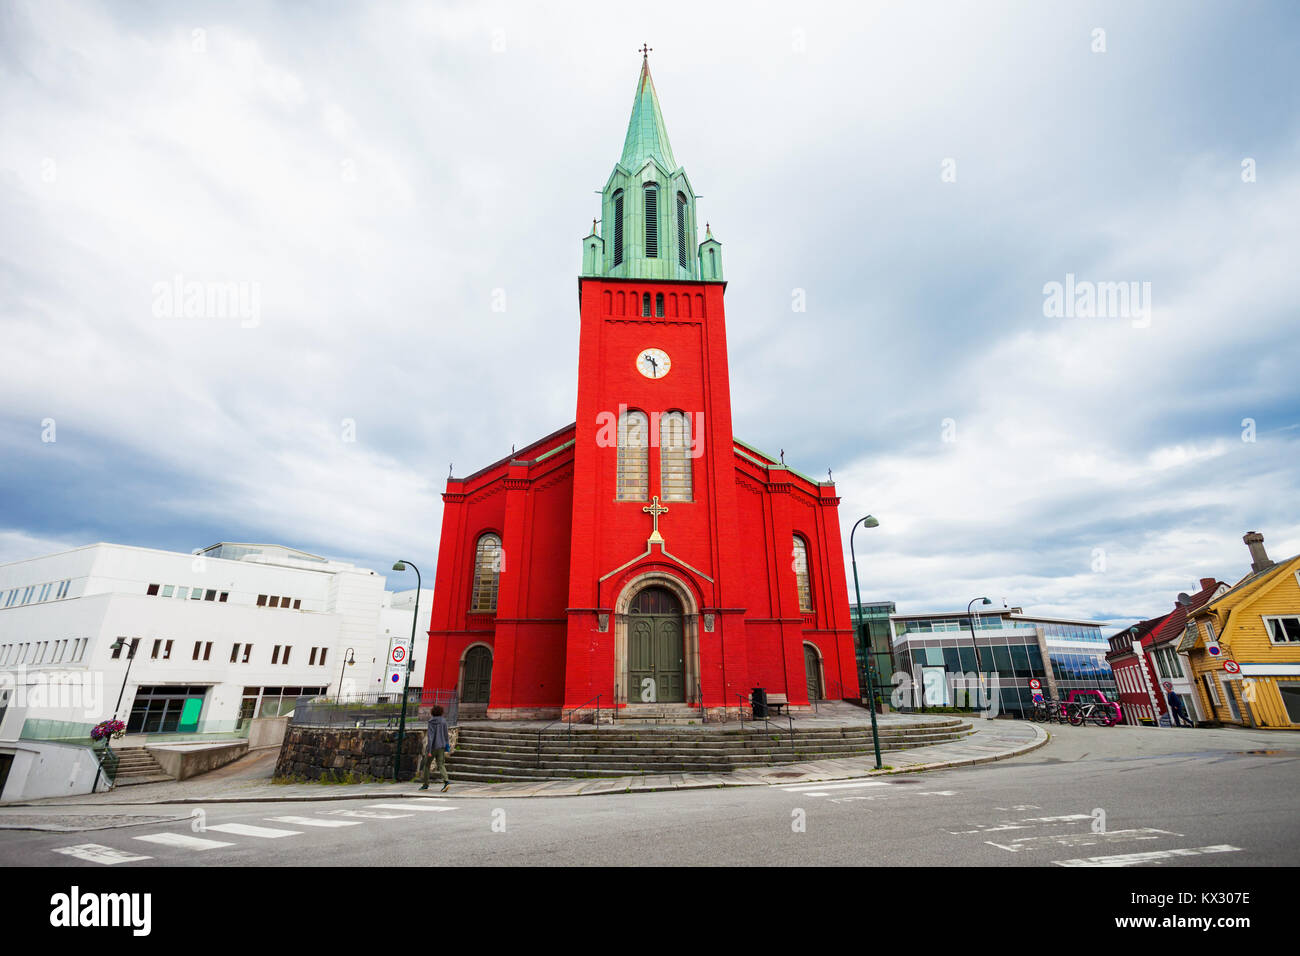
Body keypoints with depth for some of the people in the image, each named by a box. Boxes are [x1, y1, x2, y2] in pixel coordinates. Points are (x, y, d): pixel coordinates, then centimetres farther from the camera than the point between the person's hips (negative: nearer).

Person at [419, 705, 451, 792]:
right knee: (441, 765, 0)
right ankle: (446, 781, -20)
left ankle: (425, 784, 25)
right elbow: (446, 735, 7)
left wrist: (429, 750, -17)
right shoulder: (443, 721, 3)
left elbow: (430, 736, -17)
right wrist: (447, 748, 14)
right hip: (441, 747, 4)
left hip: (432, 746, -4)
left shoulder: (432, 722, -11)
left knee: (426, 765, 16)